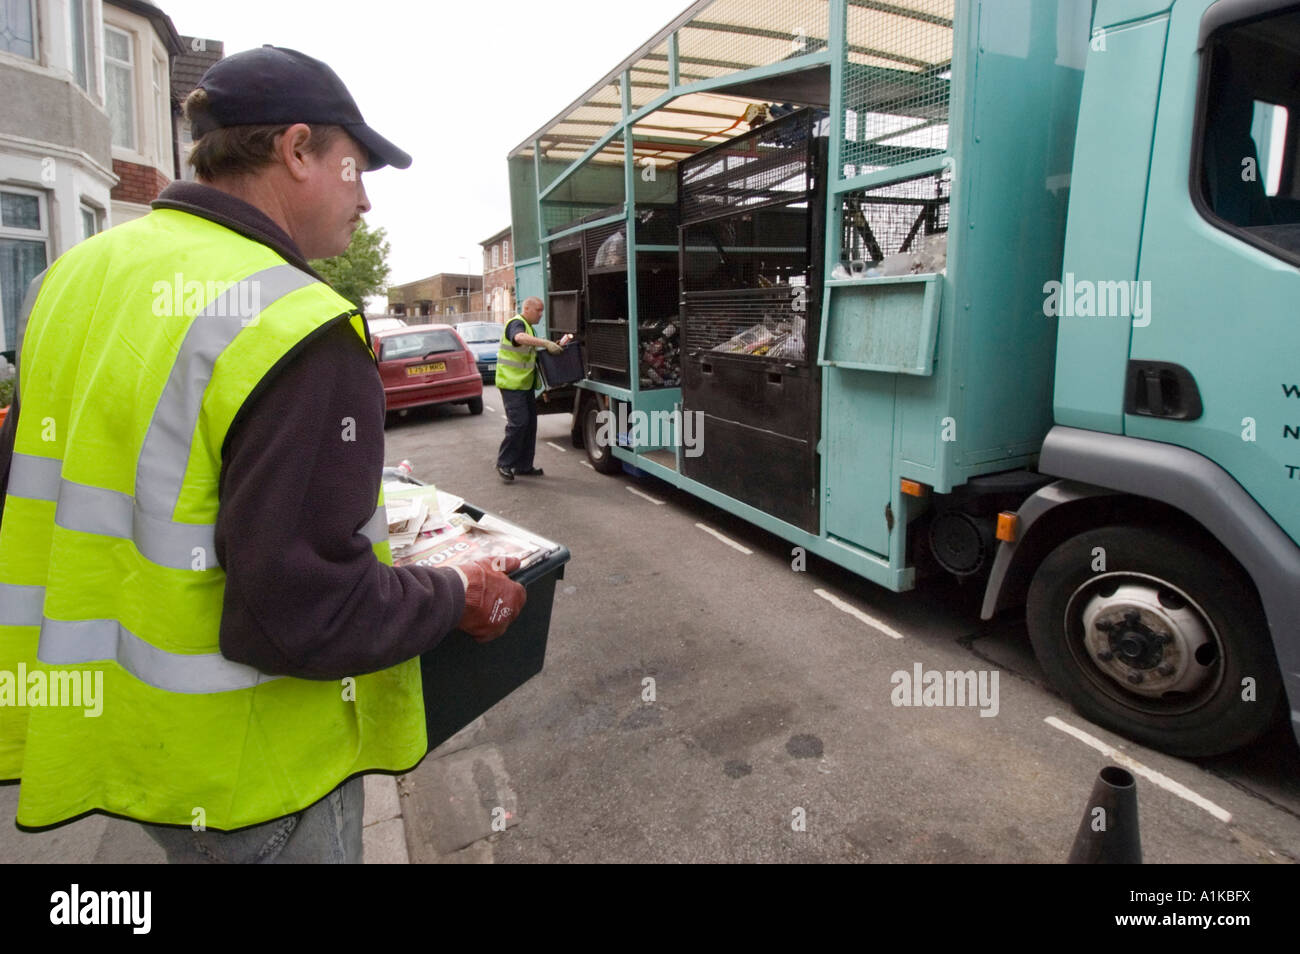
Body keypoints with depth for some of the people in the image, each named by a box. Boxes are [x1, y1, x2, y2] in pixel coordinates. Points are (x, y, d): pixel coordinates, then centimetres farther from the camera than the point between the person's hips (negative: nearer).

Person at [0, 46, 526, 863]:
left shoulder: (78, 274, 2)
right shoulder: (298, 332, -26)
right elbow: (304, 616, -27)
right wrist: (457, 597, -12)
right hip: (244, 766, -7)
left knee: (200, 848, 29)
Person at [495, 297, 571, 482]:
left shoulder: (527, 327, 20)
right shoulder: (516, 324, -13)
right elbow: (520, 337, -37)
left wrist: (554, 347, 14)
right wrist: (546, 343, -44)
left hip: (525, 384, 10)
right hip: (512, 384, -10)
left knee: (530, 424, 10)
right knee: (518, 423, -14)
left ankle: (523, 465, 17)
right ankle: (504, 463, -3)